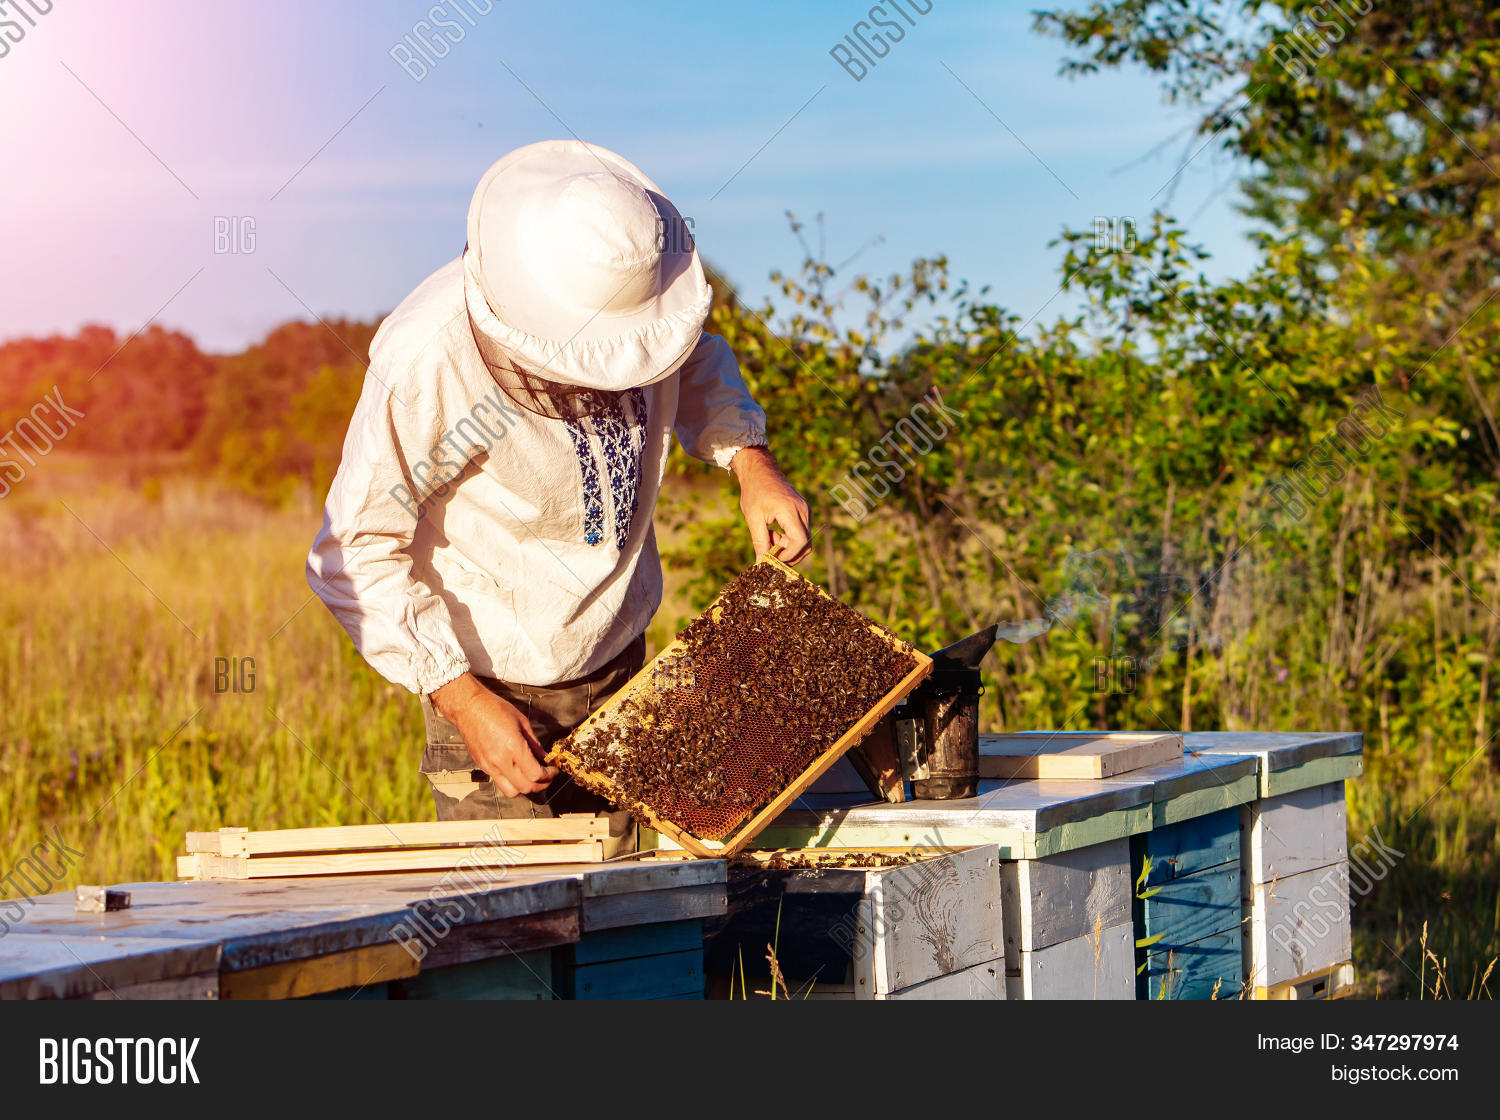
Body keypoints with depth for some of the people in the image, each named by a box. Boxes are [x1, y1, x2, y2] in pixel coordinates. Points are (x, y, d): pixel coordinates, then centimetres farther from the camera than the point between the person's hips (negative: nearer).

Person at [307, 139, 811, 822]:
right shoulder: (425, 362, -30)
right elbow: (357, 555, -23)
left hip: (619, 654, 5)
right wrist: (463, 699, -27)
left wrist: (750, 460, -5)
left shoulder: (637, 279, -13)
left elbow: (695, 363, 12)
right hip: (495, 679, -5)